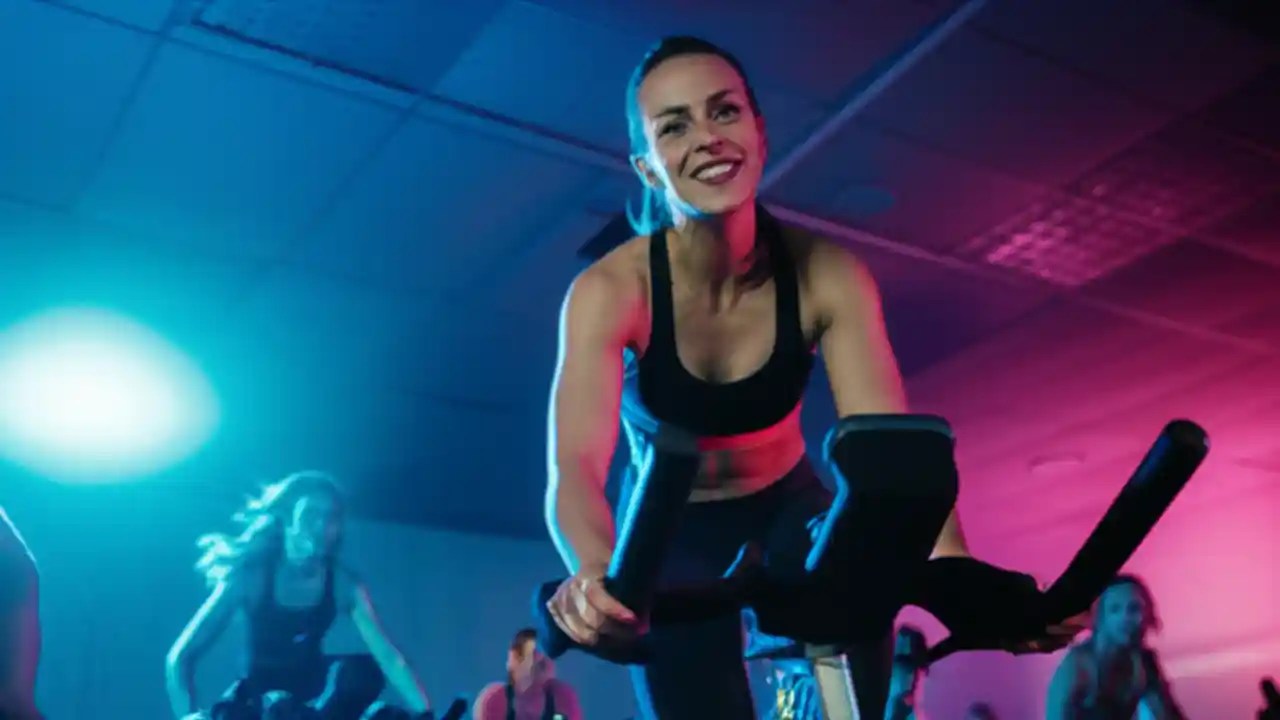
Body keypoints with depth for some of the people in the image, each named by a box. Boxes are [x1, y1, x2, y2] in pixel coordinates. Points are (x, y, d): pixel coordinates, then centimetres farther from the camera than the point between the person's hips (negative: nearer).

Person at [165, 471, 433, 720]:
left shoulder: (342, 583, -17)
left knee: (364, 670, -29)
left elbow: (388, 656, -22)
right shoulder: (250, 574, -22)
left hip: (312, 690, 2)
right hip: (260, 693, -2)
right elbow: (180, 657, -26)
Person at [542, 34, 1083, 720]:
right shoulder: (609, 291, -25)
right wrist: (598, 577, -59)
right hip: (673, 535, -1)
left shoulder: (827, 276, -20)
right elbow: (575, 469, -37)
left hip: (789, 513, 2)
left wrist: (965, 577, -46)